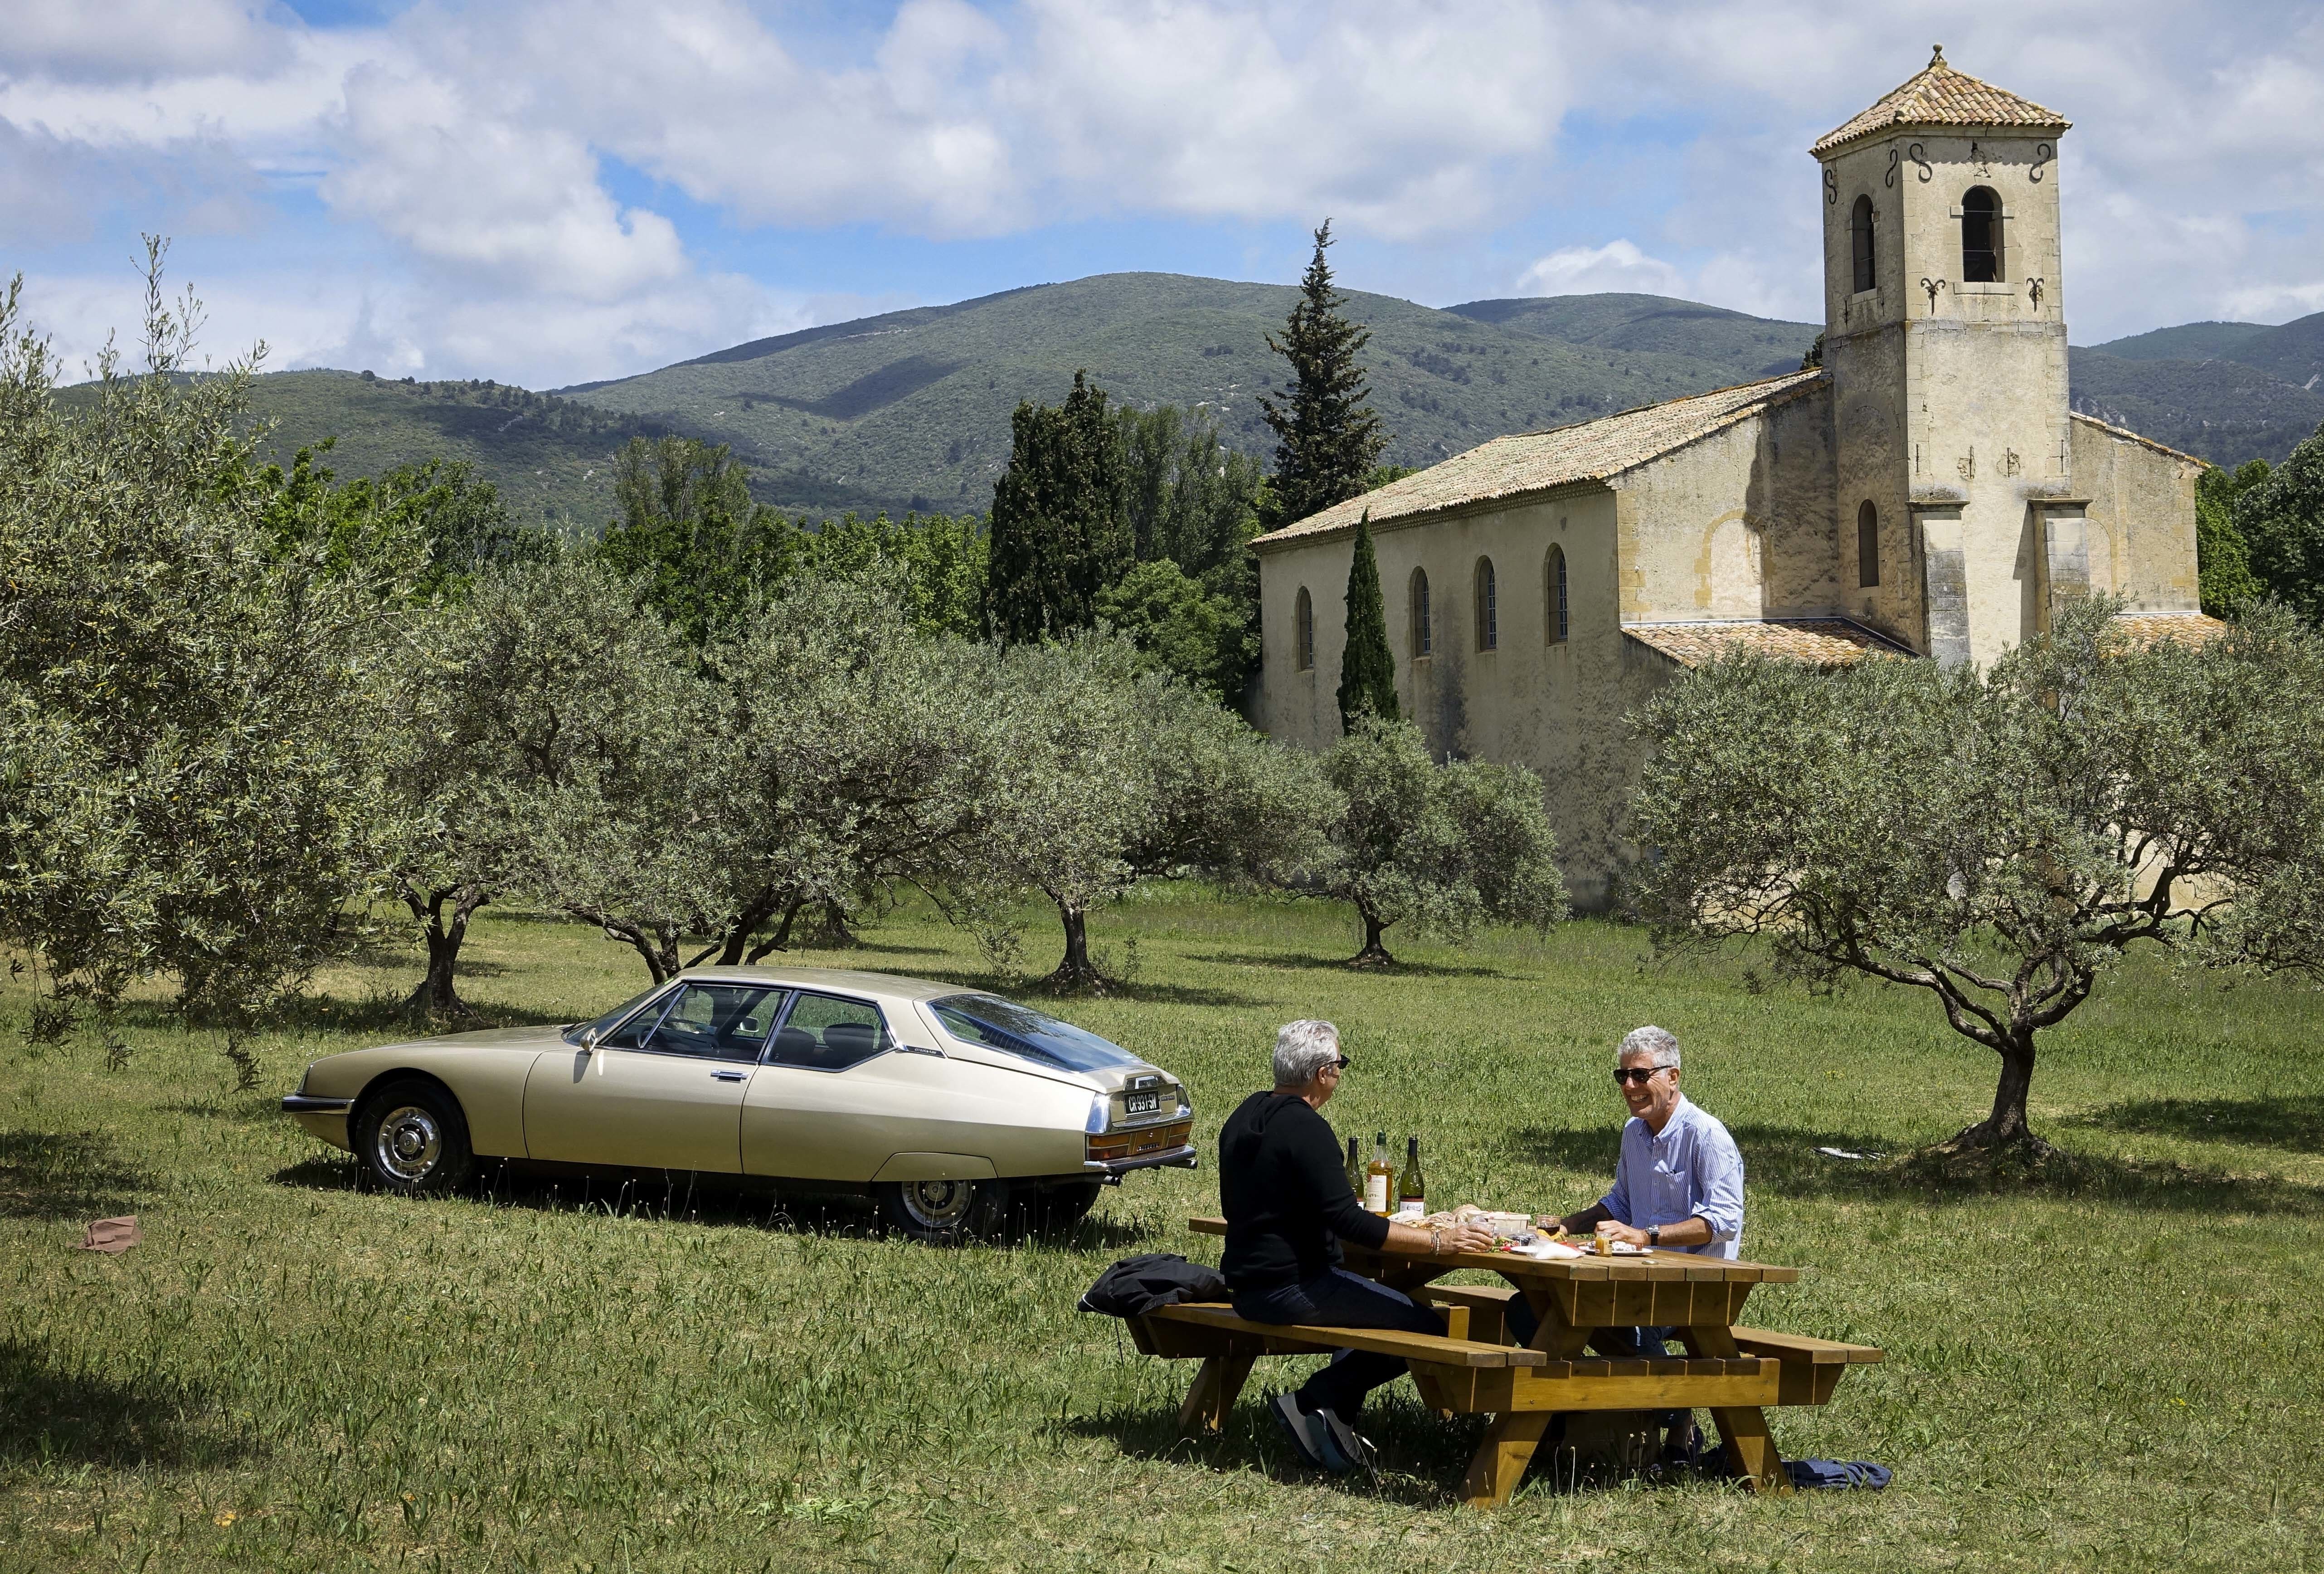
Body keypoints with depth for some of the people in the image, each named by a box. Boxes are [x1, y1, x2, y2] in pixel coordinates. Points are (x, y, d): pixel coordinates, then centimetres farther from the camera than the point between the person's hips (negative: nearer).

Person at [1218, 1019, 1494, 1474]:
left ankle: (1333, 1419, 13)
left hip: (1248, 1286, 10)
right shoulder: (1305, 1128, -17)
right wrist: (1438, 1241, -21)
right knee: (1427, 1325, -11)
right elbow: (1349, 1222, -24)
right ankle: (1311, 1401, -8)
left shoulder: (1242, 1119, 11)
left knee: (1372, 1304, 28)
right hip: (1293, 1287, -10)